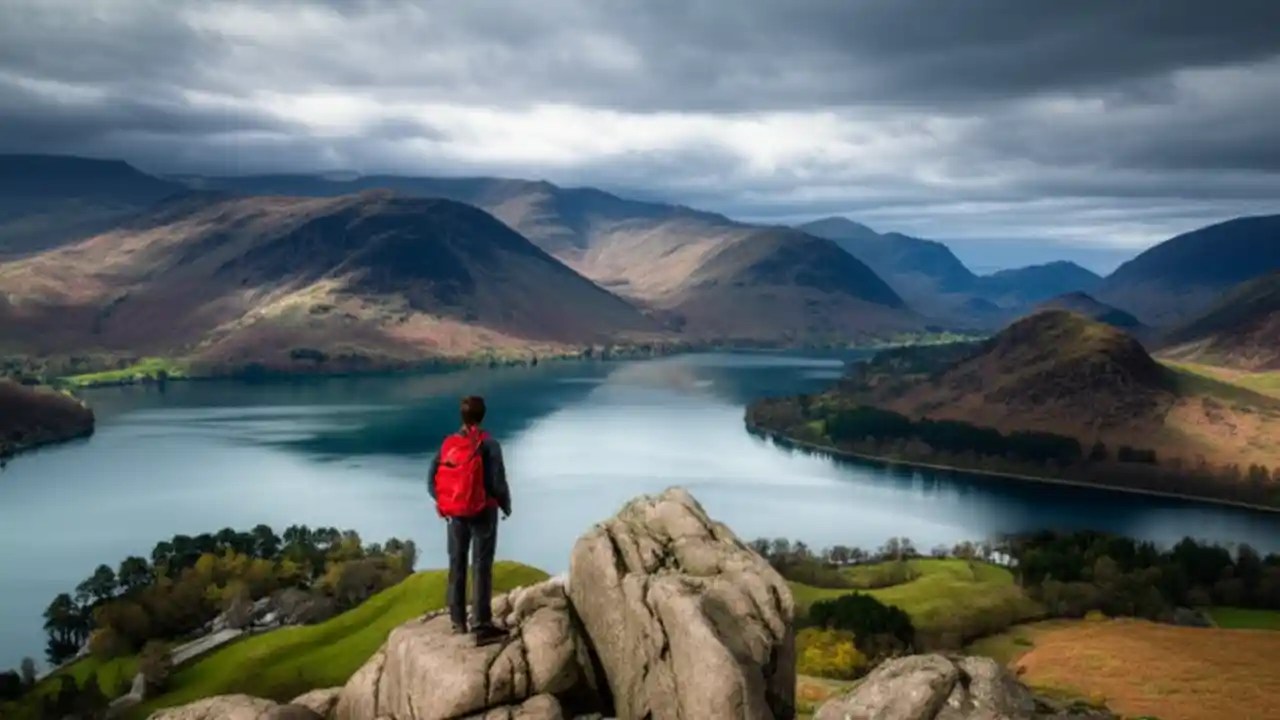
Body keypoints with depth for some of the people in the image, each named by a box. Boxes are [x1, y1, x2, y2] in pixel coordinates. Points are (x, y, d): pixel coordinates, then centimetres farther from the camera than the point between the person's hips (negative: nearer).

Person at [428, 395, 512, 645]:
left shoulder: (447, 444, -1)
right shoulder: (488, 445, -14)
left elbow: (432, 482, 1)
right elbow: (498, 483, -17)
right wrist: (507, 506, 2)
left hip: (455, 512, 4)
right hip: (483, 512, -4)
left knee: (457, 564, 15)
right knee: (481, 566, -3)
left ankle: (458, 620, 23)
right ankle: (482, 626, -7)